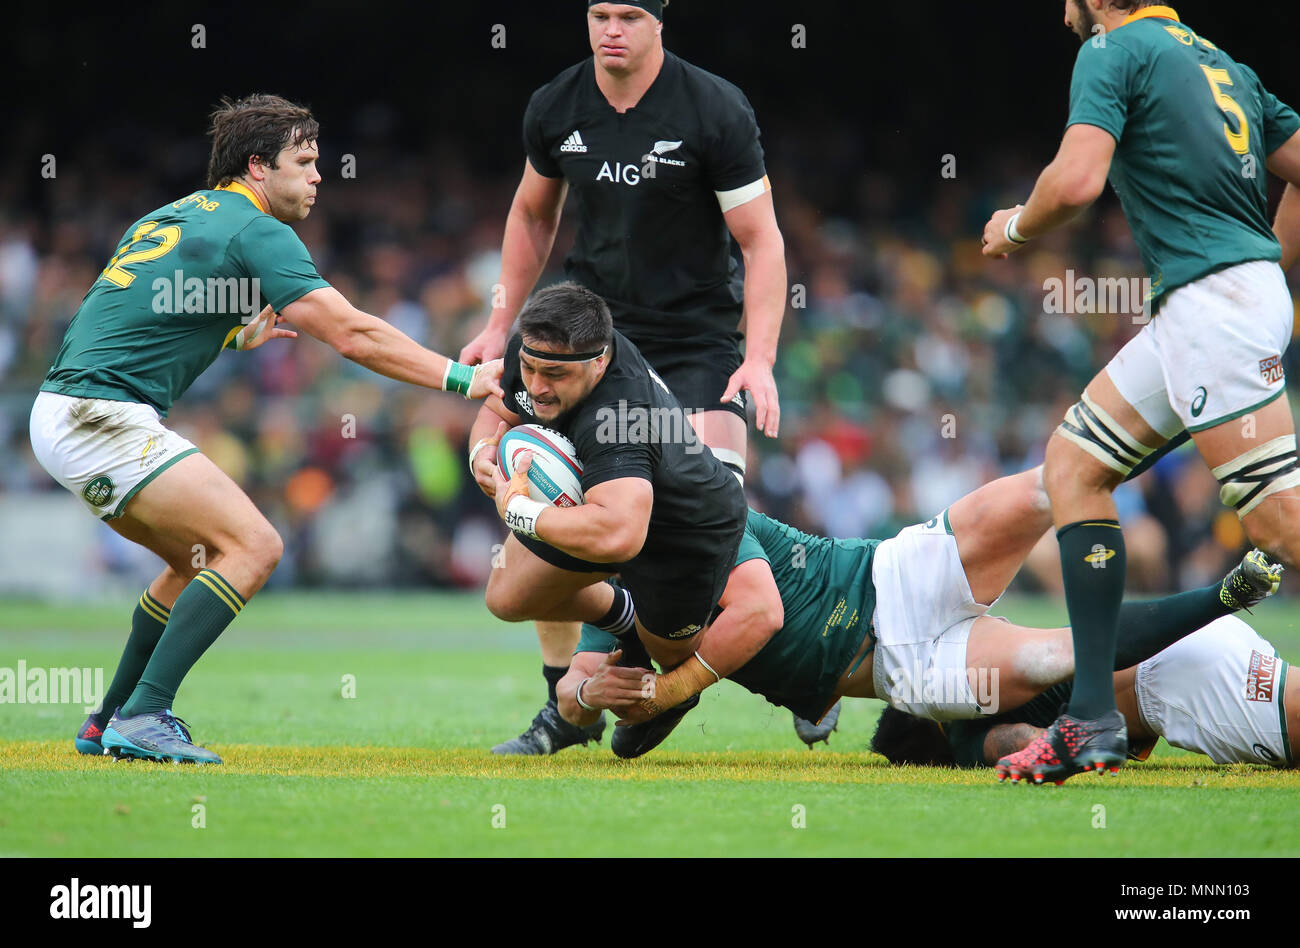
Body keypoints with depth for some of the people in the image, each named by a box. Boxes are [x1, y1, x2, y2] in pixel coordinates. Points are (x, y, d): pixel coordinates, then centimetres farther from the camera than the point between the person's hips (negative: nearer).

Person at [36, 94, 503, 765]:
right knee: (253, 546, -12)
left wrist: (236, 336, 34)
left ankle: (109, 724, 22)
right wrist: (464, 379, -9)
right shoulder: (257, 231, -8)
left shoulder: (176, 216, 20)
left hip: (62, 415, 10)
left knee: (201, 557, 21)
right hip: (102, 418, -10)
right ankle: (142, 717, -16)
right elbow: (353, 336, -13)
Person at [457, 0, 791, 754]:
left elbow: (761, 239, -11)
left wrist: (760, 359, -20)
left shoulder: (717, 111, -13)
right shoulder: (555, 110, -1)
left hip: (699, 338, -4)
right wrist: (500, 326, 13)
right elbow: (533, 216, 18)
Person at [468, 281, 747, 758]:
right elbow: (498, 410, -1)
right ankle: (619, 612, 32)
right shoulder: (532, 348, -24)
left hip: (690, 533, -7)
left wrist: (520, 513, -50)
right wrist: (484, 450, -25)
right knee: (507, 600, 5)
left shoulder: (616, 422, -49)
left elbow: (618, 536, -63)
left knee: (668, 655, 15)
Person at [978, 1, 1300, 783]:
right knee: (1074, 463, 12)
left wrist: (1016, 227, 3)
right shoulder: (1222, 64, 21)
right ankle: (1094, 718, 6)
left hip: (1211, 303, -9)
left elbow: (1077, 181, -16)